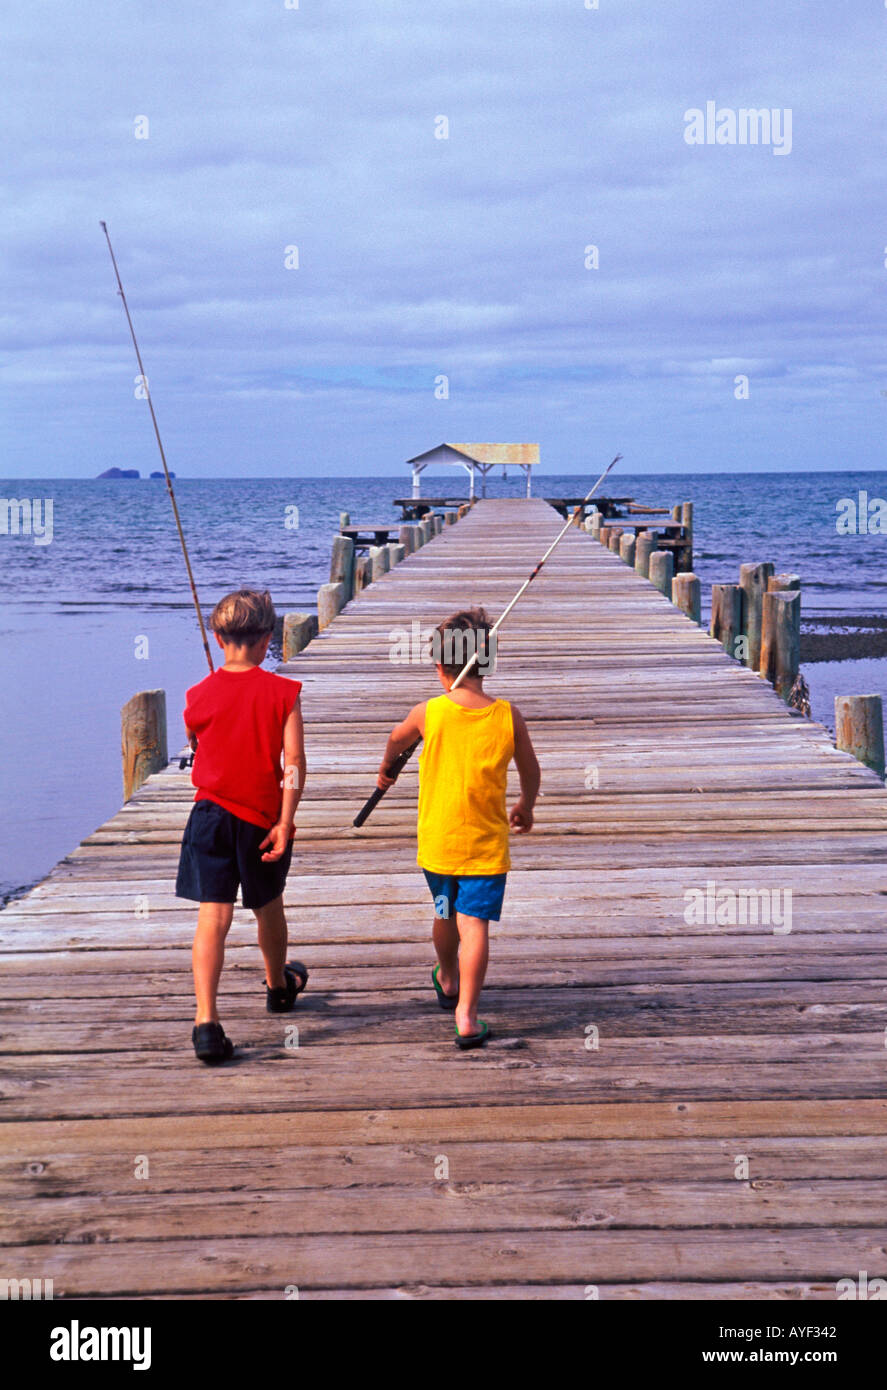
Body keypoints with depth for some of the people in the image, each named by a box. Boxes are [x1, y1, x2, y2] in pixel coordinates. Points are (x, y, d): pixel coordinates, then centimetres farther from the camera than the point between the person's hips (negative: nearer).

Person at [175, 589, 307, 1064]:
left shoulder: (200, 696, -3)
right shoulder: (283, 693, -7)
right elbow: (294, 762, -14)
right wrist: (285, 823, -13)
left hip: (211, 812, 0)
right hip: (264, 817, 0)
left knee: (213, 916, -6)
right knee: (267, 905, 23)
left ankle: (206, 1020, -19)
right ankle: (278, 984, 47)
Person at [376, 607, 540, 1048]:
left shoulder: (428, 713, -8)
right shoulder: (508, 716, -7)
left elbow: (397, 740, 15)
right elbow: (531, 770, 8)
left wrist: (386, 771, 38)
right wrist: (526, 806, 29)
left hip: (438, 841, 1)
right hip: (486, 843, -1)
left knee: (445, 915, 22)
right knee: (475, 925, -3)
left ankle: (447, 981, 46)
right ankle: (466, 1015, -10)